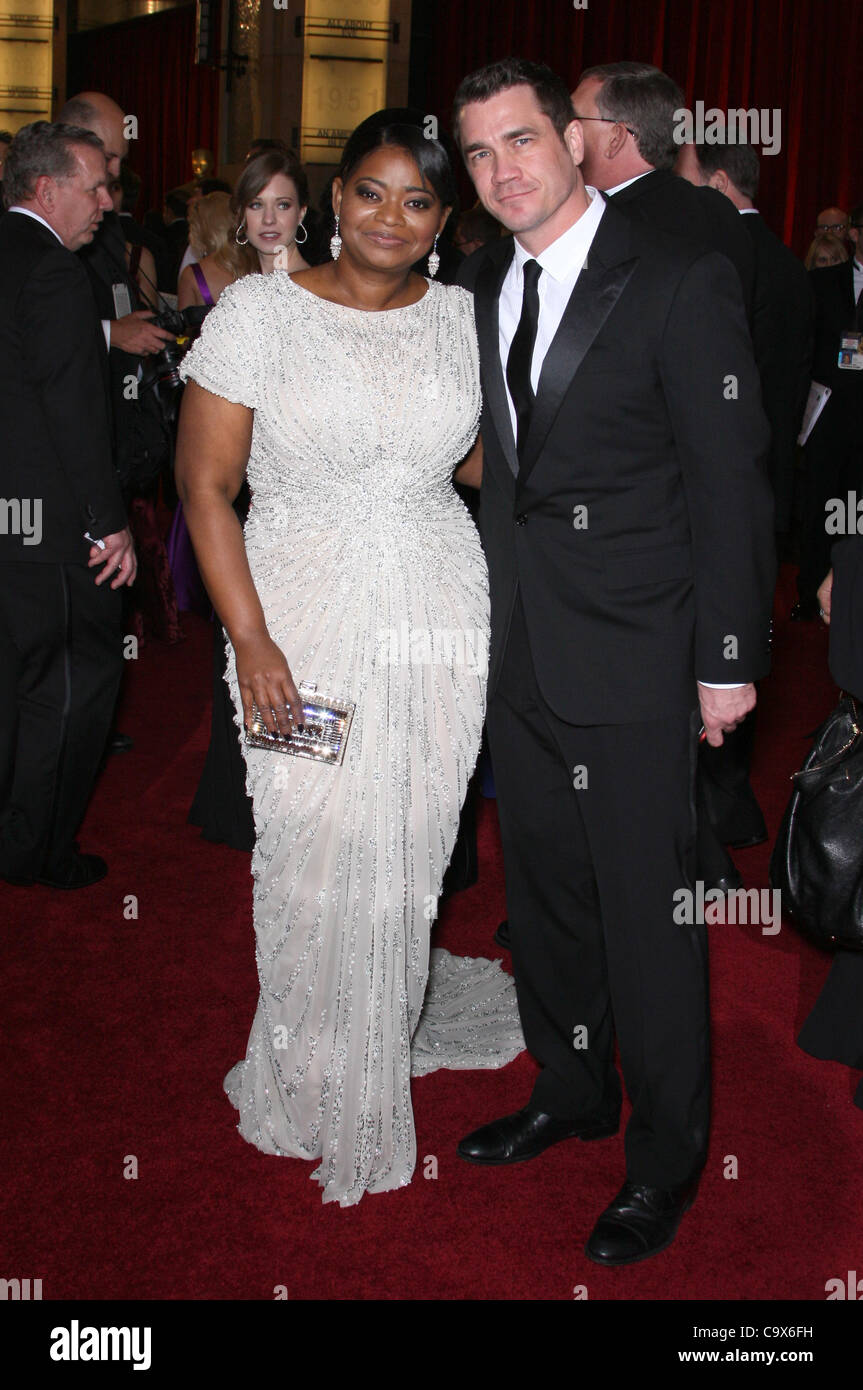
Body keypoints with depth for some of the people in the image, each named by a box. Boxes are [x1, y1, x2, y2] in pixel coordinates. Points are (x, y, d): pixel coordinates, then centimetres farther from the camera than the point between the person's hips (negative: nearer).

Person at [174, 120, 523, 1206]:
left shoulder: (462, 317, 5)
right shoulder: (256, 310, -4)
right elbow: (204, 484, -6)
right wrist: (251, 642, -12)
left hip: (441, 622, 3)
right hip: (303, 623, -2)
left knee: (411, 846, 11)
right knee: (314, 853, 4)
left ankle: (392, 1024, 39)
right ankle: (315, 1075, 28)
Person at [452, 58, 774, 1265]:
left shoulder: (681, 283, -10)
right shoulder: (483, 285, 9)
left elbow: (730, 482, -10)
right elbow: (495, 460, 12)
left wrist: (729, 660, -11)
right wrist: (492, 610, 8)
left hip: (632, 661, -6)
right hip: (519, 653, 6)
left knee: (647, 911, 3)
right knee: (542, 890, 18)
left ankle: (666, 1157, 23)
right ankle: (572, 1093, 40)